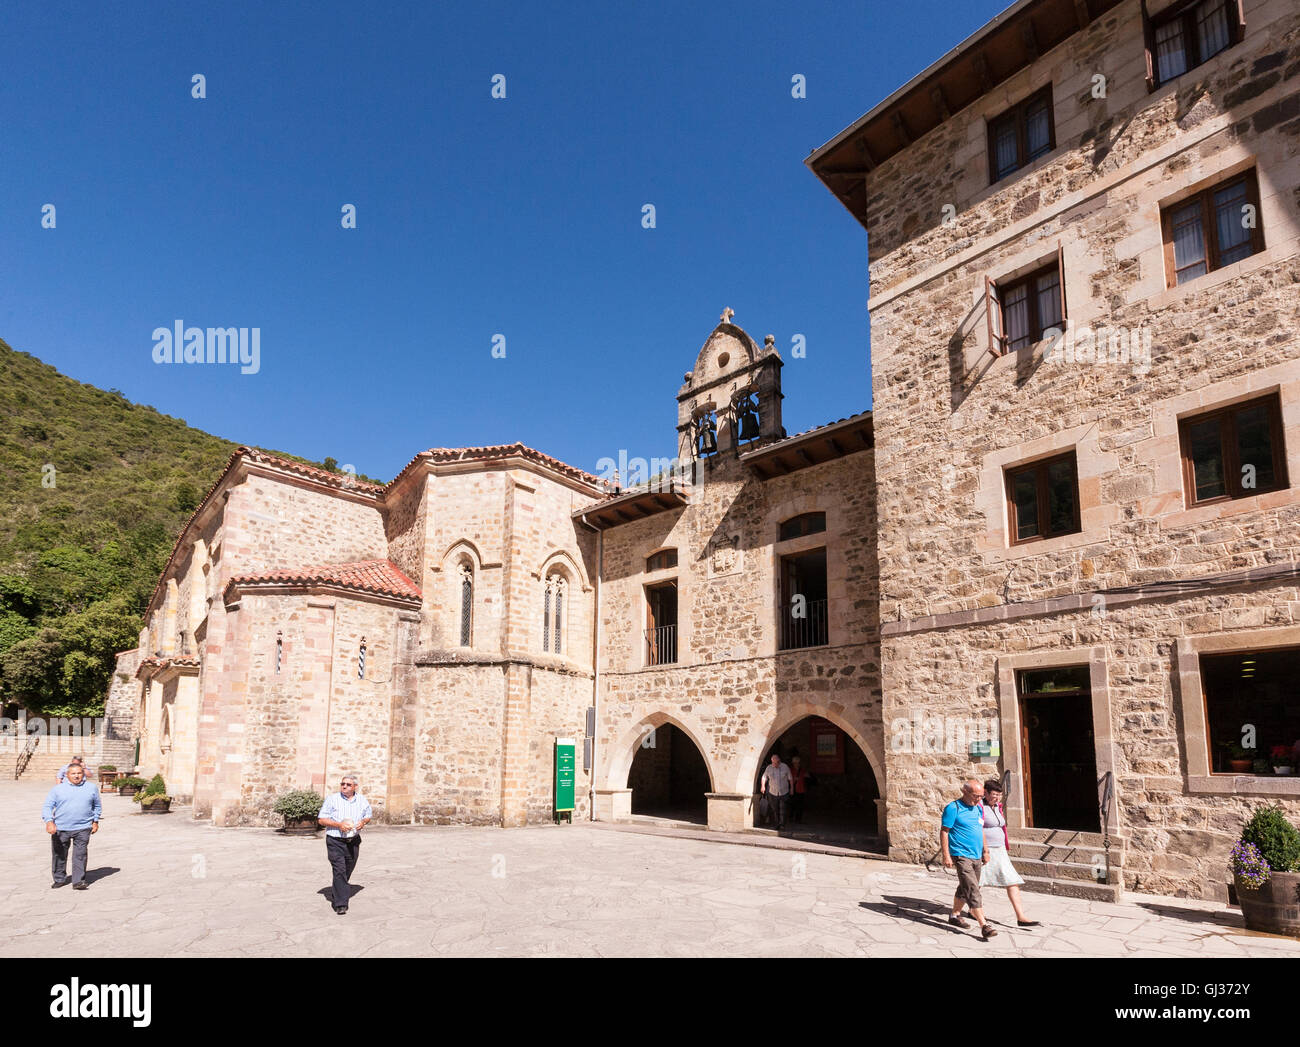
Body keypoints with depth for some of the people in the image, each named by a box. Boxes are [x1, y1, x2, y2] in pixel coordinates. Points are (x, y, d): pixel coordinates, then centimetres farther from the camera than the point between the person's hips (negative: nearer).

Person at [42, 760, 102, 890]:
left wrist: (95, 821, 15)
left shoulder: (92, 787, 9)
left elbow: (97, 806, 21)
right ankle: (59, 879, 28)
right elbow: (47, 806, -3)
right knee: (59, 855, 10)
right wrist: (49, 821, -19)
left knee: (80, 855, -7)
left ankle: (79, 881, -4)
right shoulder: (58, 789, 4)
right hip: (60, 828, 1)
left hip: (83, 828, -1)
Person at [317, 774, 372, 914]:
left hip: (353, 841, 4)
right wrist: (339, 825, -18)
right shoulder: (332, 799, -5)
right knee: (339, 871, -14)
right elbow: (321, 819, -6)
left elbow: (369, 815, 20)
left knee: (348, 871, 14)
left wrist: (363, 822, -3)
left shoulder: (362, 800, 6)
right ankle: (341, 904, -13)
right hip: (335, 841, -4)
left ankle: (337, 896, 36)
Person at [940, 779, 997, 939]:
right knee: (973, 890, -13)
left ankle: (954, 915, 32)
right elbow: (944, 831, -11)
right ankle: (984, 925, -15)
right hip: (961, 856, -8)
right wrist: (946, 856, -14)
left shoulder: (978, 808, 13)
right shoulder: (953, 808, -11)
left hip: (976, 856, 8)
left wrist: (985, 851, 24)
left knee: (965, 889, 17)